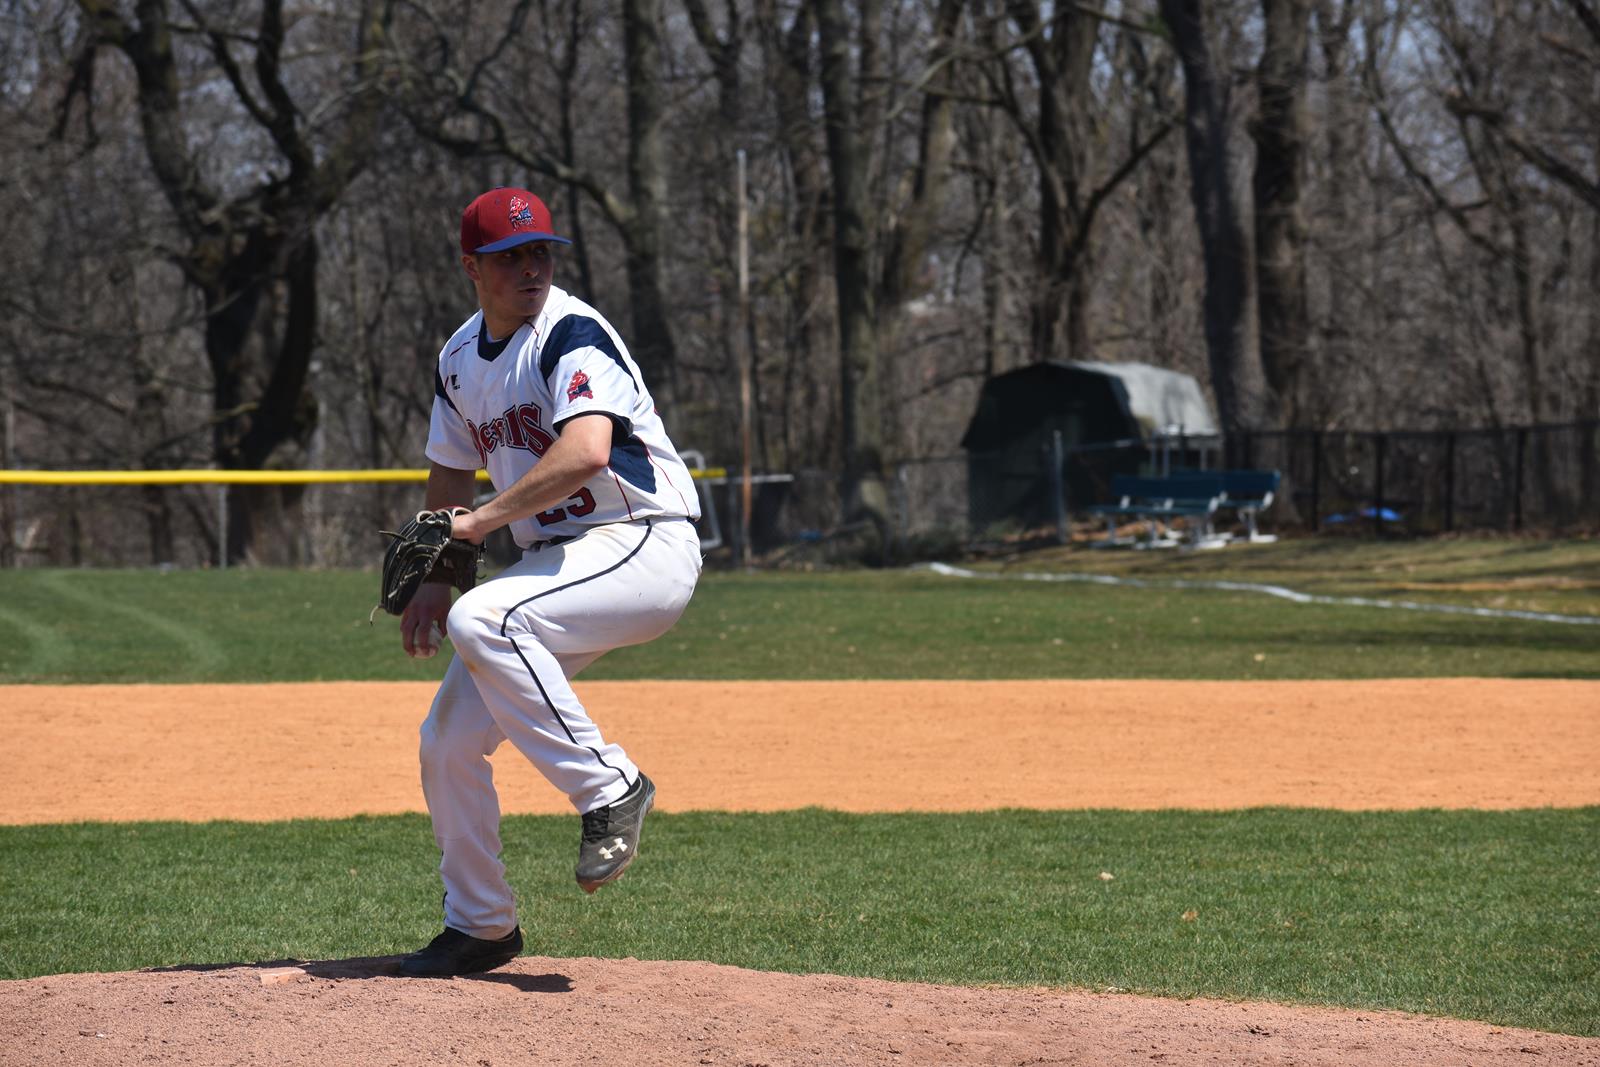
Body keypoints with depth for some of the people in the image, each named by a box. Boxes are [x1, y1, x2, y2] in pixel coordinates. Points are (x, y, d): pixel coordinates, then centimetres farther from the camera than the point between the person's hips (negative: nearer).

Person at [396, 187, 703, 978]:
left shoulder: (572, 335, -16)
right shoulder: (460, 358, 10)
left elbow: (587, 451, -32)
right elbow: (450, 475, 22)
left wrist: (485, 520, -26)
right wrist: (434, 577, 8)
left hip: (644, 548, -8)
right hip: (555, 563, 8)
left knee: (482, 621, -33)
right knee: (448, 740, 4)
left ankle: (609, 788, -22)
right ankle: (480, 926, 20)